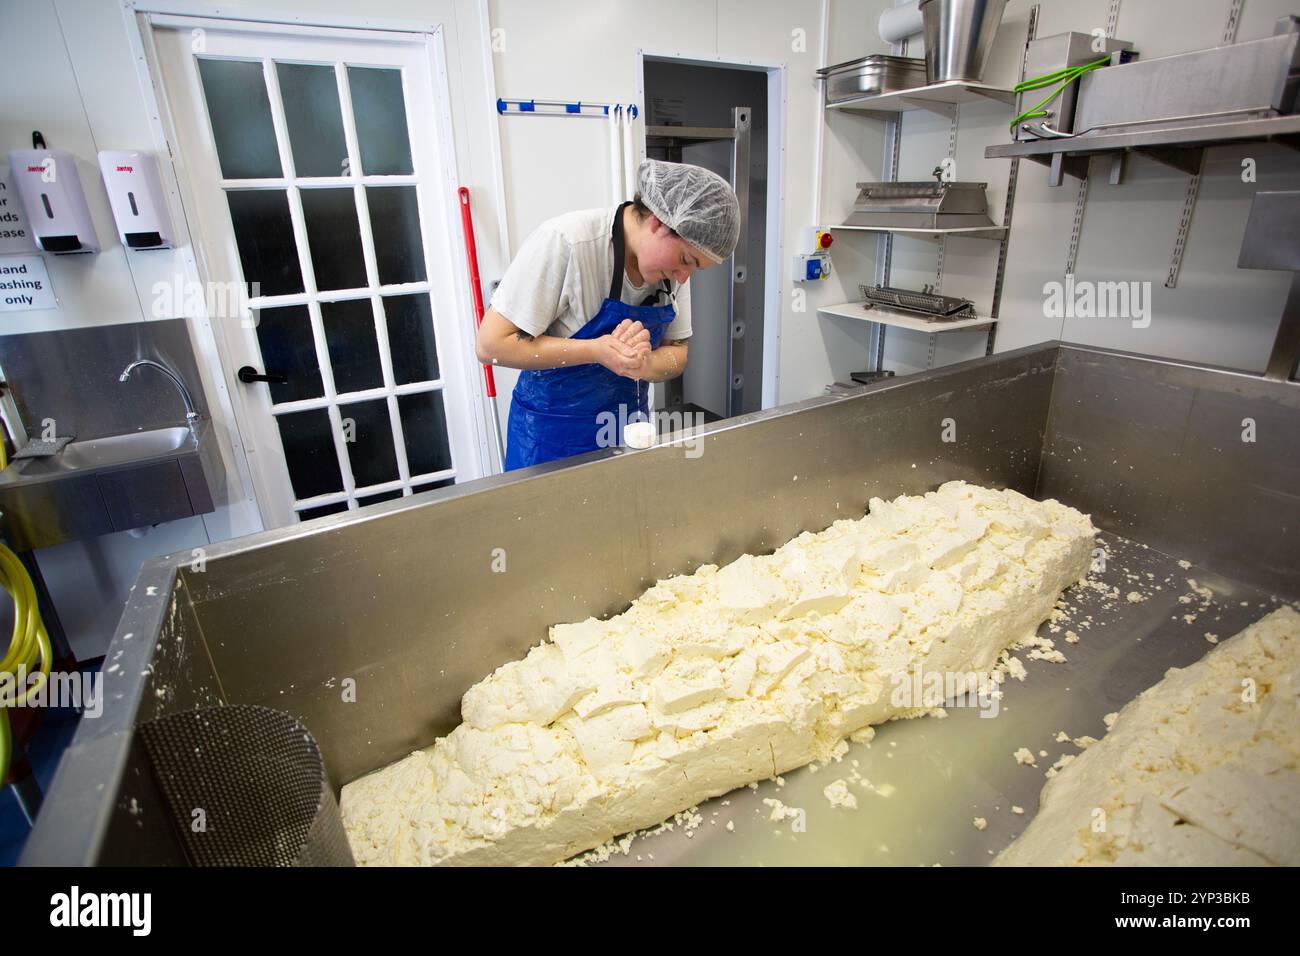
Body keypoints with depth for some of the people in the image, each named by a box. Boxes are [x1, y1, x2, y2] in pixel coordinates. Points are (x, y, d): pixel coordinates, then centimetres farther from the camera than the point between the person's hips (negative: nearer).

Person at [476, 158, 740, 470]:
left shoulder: (675, 256, -5)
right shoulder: (563, 242, -23)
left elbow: (677, 354, 1)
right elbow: (491, 344, -23)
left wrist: (644, 365, -22)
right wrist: (597, 350, -28)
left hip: (630, 426, 5)